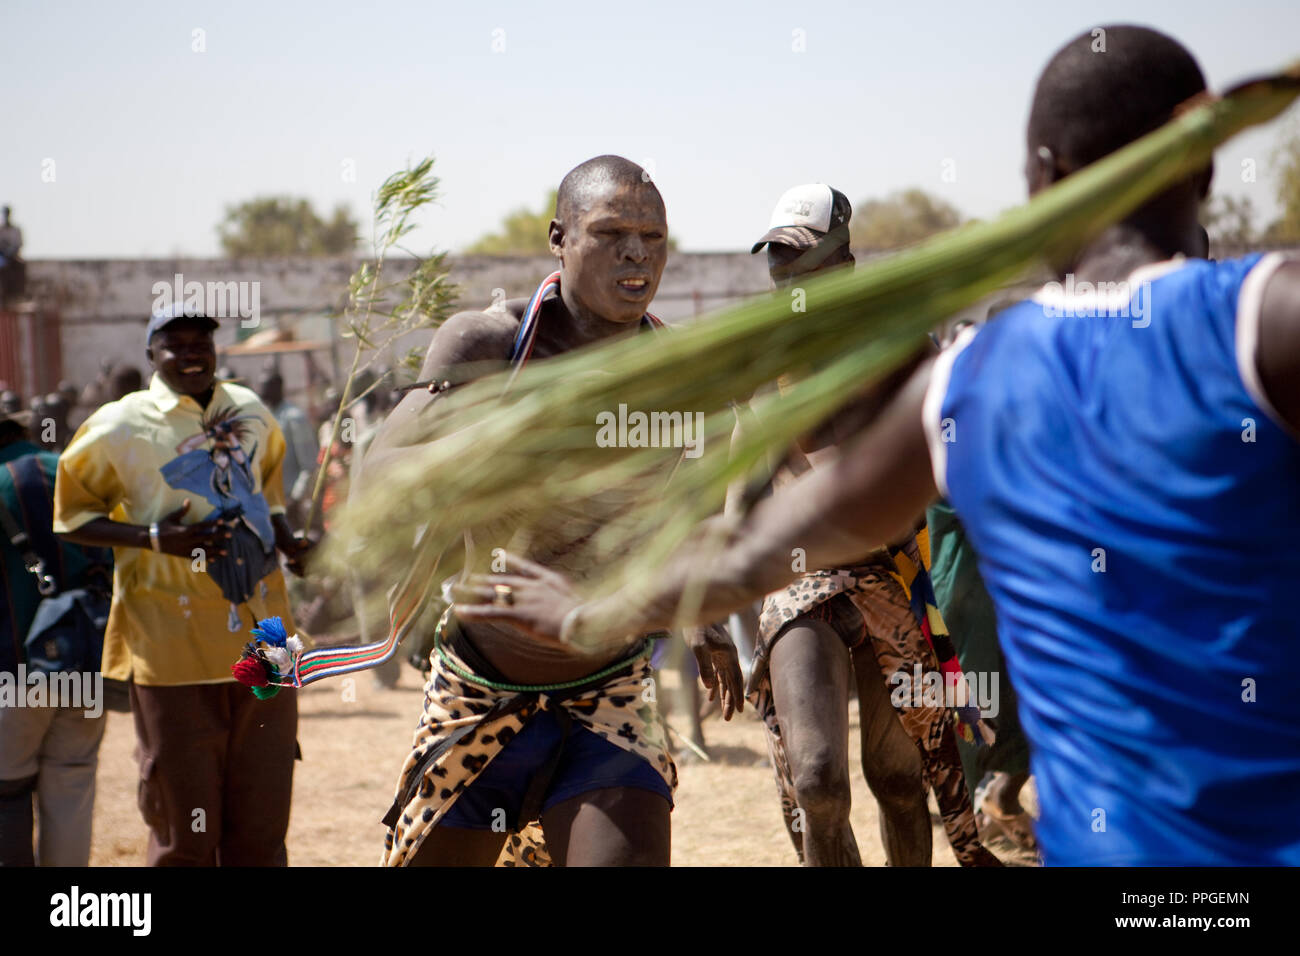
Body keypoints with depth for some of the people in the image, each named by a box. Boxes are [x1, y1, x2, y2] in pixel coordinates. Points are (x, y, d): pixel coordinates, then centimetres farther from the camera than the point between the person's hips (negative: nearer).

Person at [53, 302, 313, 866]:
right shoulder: (118, 428, -5)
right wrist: (154, 537, -14)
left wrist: (290, 545, 6)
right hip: (174, 653, -5)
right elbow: (73, 517, 0)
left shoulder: (252, 413, 11)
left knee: (262, 826, 12)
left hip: (264, 646, 5)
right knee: (185, 832, -1)